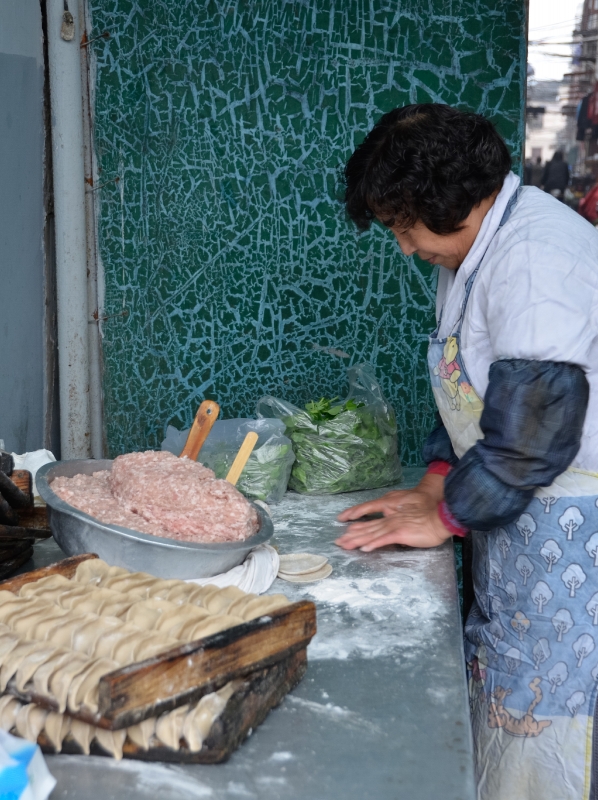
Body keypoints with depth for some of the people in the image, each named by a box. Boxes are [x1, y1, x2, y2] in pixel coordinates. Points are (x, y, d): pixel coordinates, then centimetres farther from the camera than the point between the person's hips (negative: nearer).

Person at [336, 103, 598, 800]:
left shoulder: (536, 257, -22)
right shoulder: (473, 249, 12)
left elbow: (534, 430, -24)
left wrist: (446, 518, -12)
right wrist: (438, 483, 9)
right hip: (514, 516, 10)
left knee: (542, 736, -1)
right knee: (497, 704, 16)